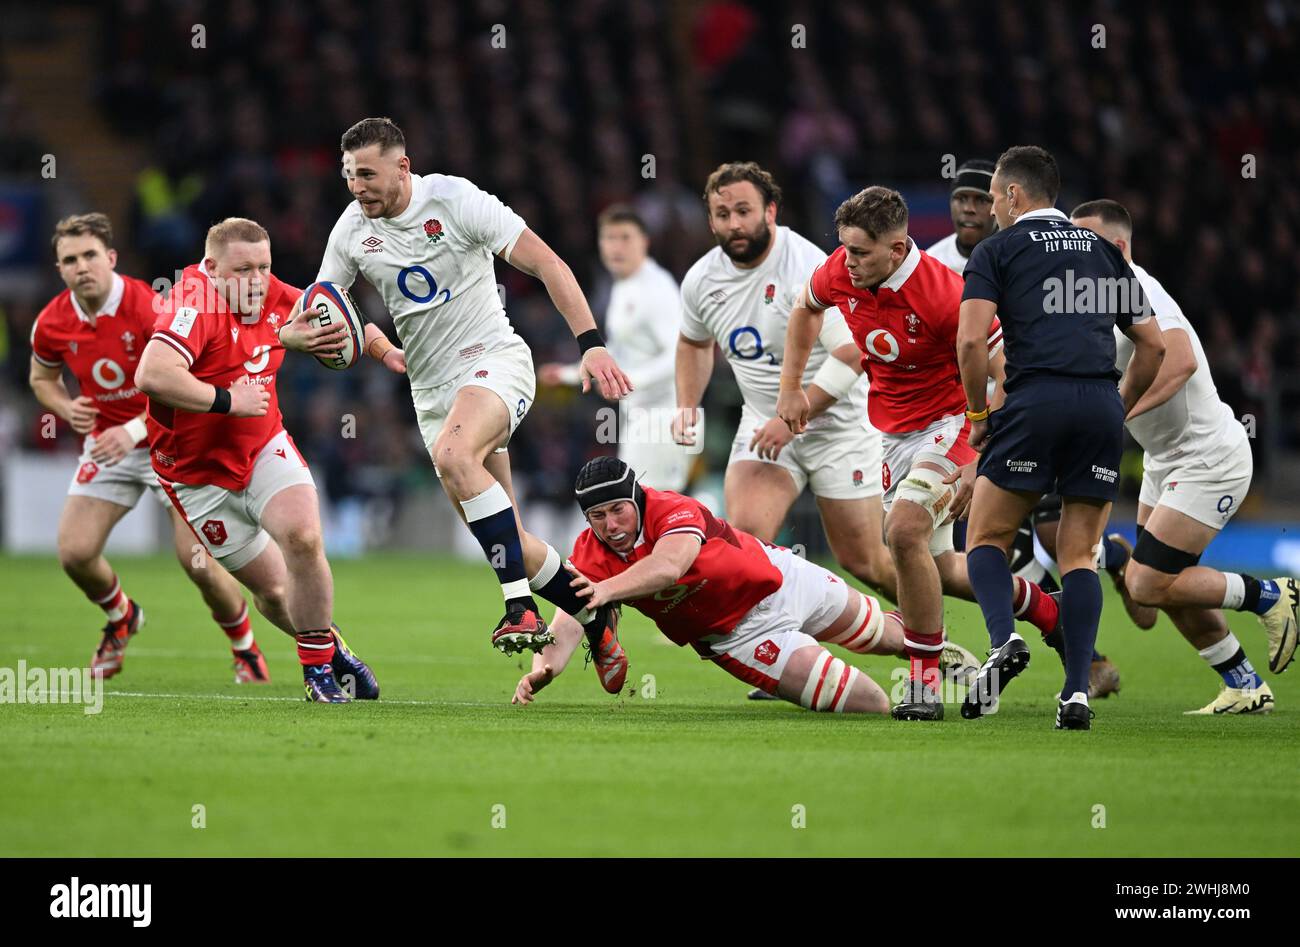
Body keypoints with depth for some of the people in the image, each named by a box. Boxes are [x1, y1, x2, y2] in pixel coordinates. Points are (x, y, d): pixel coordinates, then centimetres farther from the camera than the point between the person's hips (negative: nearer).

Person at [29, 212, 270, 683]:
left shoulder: (147, 307, -23)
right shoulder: (51, 323, -7)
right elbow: (42, 377, 13)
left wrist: (135, 429, -35)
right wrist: (67, 407, -9)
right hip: (107, 442, 4)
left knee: (197, 560, -14)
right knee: (75, 552, -9)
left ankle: (246, 648, 13)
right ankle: (121, 617, 25)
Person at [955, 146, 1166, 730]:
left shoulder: (997, 250, 9)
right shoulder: (1104, 252, 23)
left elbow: (971, 339, -5)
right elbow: (1152, 345, 21)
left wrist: (978, 413, 7)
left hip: (1036, 401, -4)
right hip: (1102, 405, 4)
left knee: (986, 538, 10)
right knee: (1080, 555, 8)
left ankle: (1004, 640, -17)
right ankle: (1077, 691, -6)